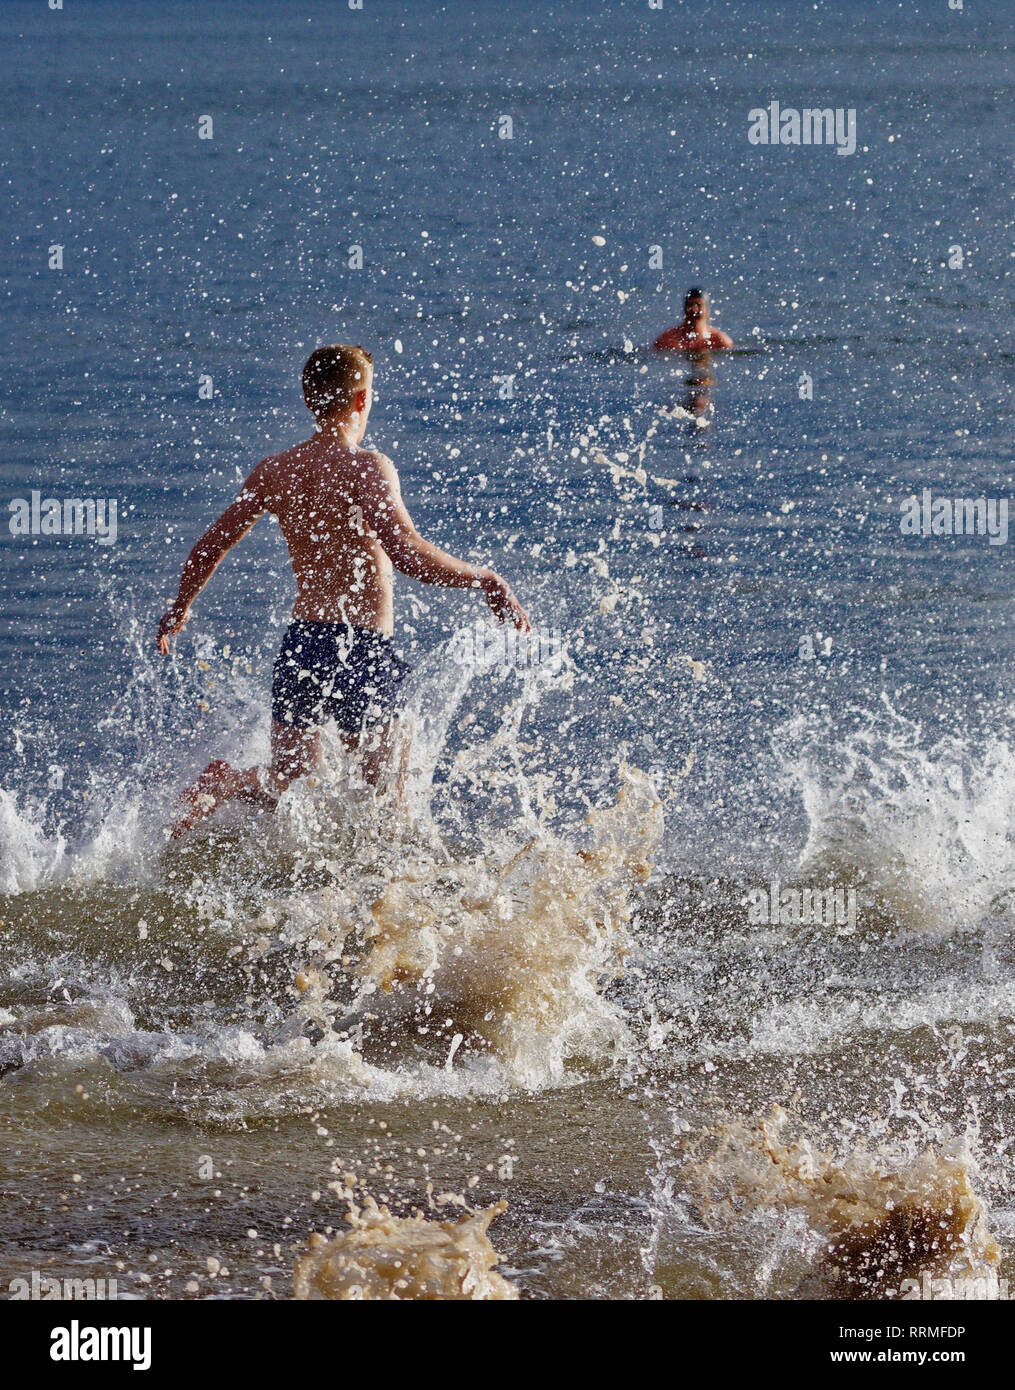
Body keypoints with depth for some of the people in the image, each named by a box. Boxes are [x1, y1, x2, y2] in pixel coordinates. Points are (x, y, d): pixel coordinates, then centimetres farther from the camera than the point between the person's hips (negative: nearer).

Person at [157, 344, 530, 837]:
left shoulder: (272, 472, 6)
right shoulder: (366, 468, -13)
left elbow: (208, 548, 15)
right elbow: (407, 554, -27)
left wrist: (180, 609, 32)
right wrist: (485, 579, -17)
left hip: (300, 643, 6)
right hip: (362, 648, -6)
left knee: (288, 792, 12)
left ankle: (228, 782, -17)